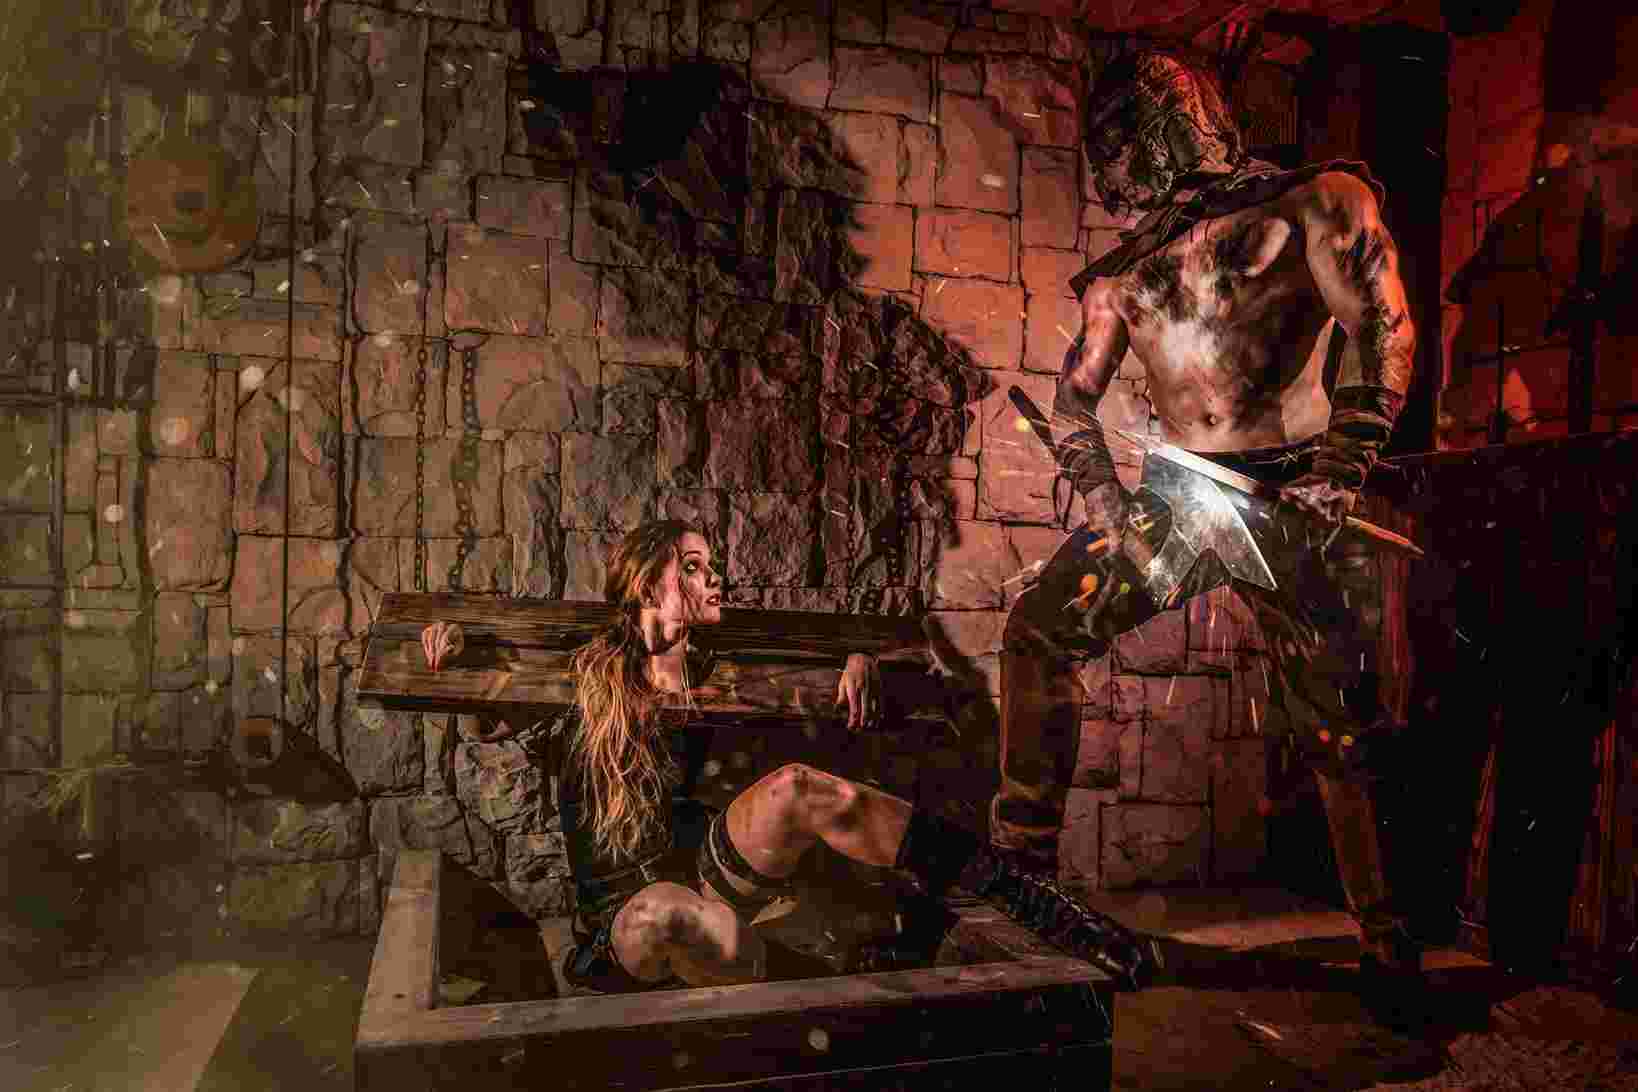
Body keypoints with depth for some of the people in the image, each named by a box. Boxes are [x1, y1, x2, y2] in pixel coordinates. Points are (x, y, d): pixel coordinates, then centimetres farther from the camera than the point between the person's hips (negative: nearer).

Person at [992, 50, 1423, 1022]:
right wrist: (1106, 499, 1)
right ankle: (1023, 860, 5)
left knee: (1343, 725, -7)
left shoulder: (1313, 203, 3)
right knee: (1041, 629, -5)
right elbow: (1075, 397, 16)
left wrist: (1338, 471, -17)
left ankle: (1391, 948, 9)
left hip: (1292, 498, -5)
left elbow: (1383, 331, -7)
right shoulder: (1126, 269, 17)